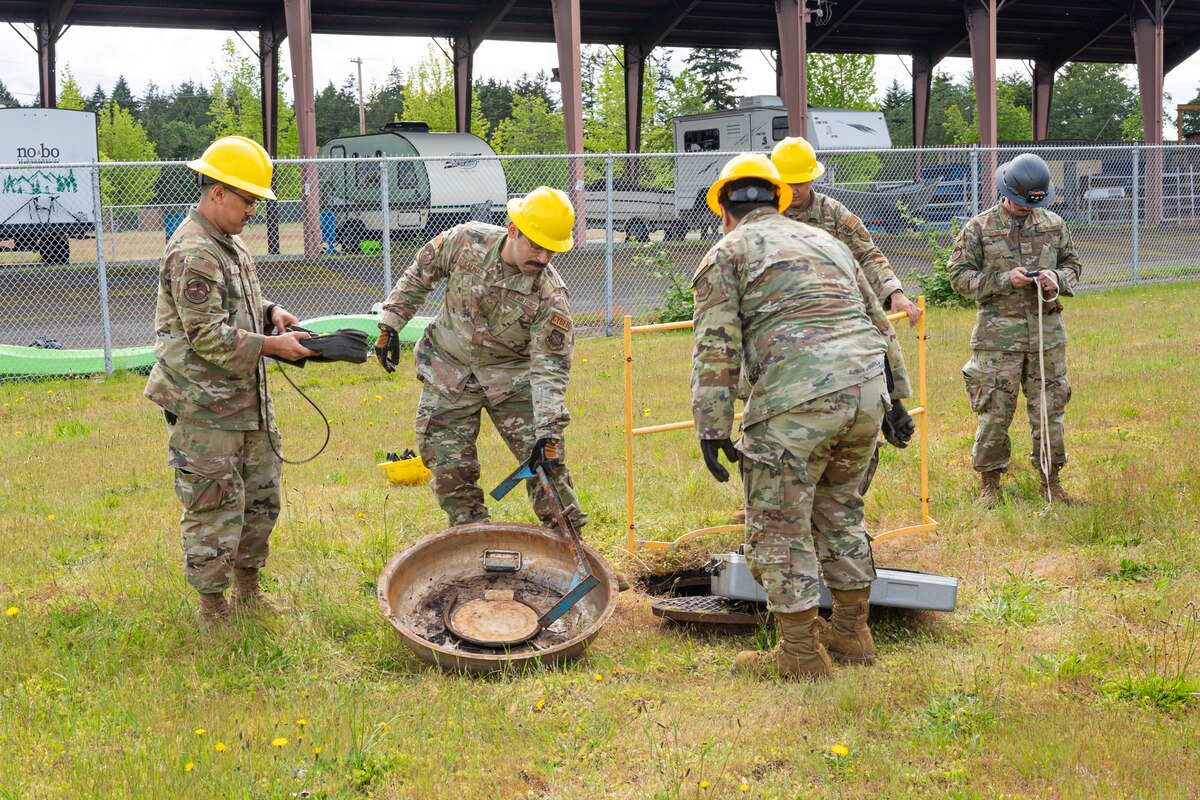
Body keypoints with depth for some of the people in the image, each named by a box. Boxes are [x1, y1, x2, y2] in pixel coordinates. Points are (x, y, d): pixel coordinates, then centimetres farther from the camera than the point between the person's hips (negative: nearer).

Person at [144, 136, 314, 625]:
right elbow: (209, 336, -23)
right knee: (215, 506, -2)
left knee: (261, 496, 17)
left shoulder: (230, 245, 14)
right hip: (204, 406, -10)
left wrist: (269, 313, 6)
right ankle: (212, 607, 11)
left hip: (246, 401, 10)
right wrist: (273, 345, -20)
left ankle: (247, 590, 32)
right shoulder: (192, 254, -19)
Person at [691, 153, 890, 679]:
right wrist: (895, 399, 31)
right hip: (866, 387, 7)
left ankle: (801, 653, 10)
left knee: (780, 525, 5)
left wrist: (712, 428, -2)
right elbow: (875, 320, 26)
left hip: (797, 398, -6)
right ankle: (851, 632, 30)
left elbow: (716, 350, -3)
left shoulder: (727, 253, 9)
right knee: (839, 510, 23)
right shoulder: (827, 241, 26)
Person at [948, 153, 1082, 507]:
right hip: (998, 334, -3)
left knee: (1050, 408, 7)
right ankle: (989, 483, 12)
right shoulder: (979, 227, -1)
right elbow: (959, 275, -2)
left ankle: (1050, 480, 20)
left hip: (1047, 332, 3)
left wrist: (1058, 279, -4)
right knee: (994, 411, -1)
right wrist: (1005, 280, -13)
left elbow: (1072, 264, 19)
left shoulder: (1054, 224, 9)